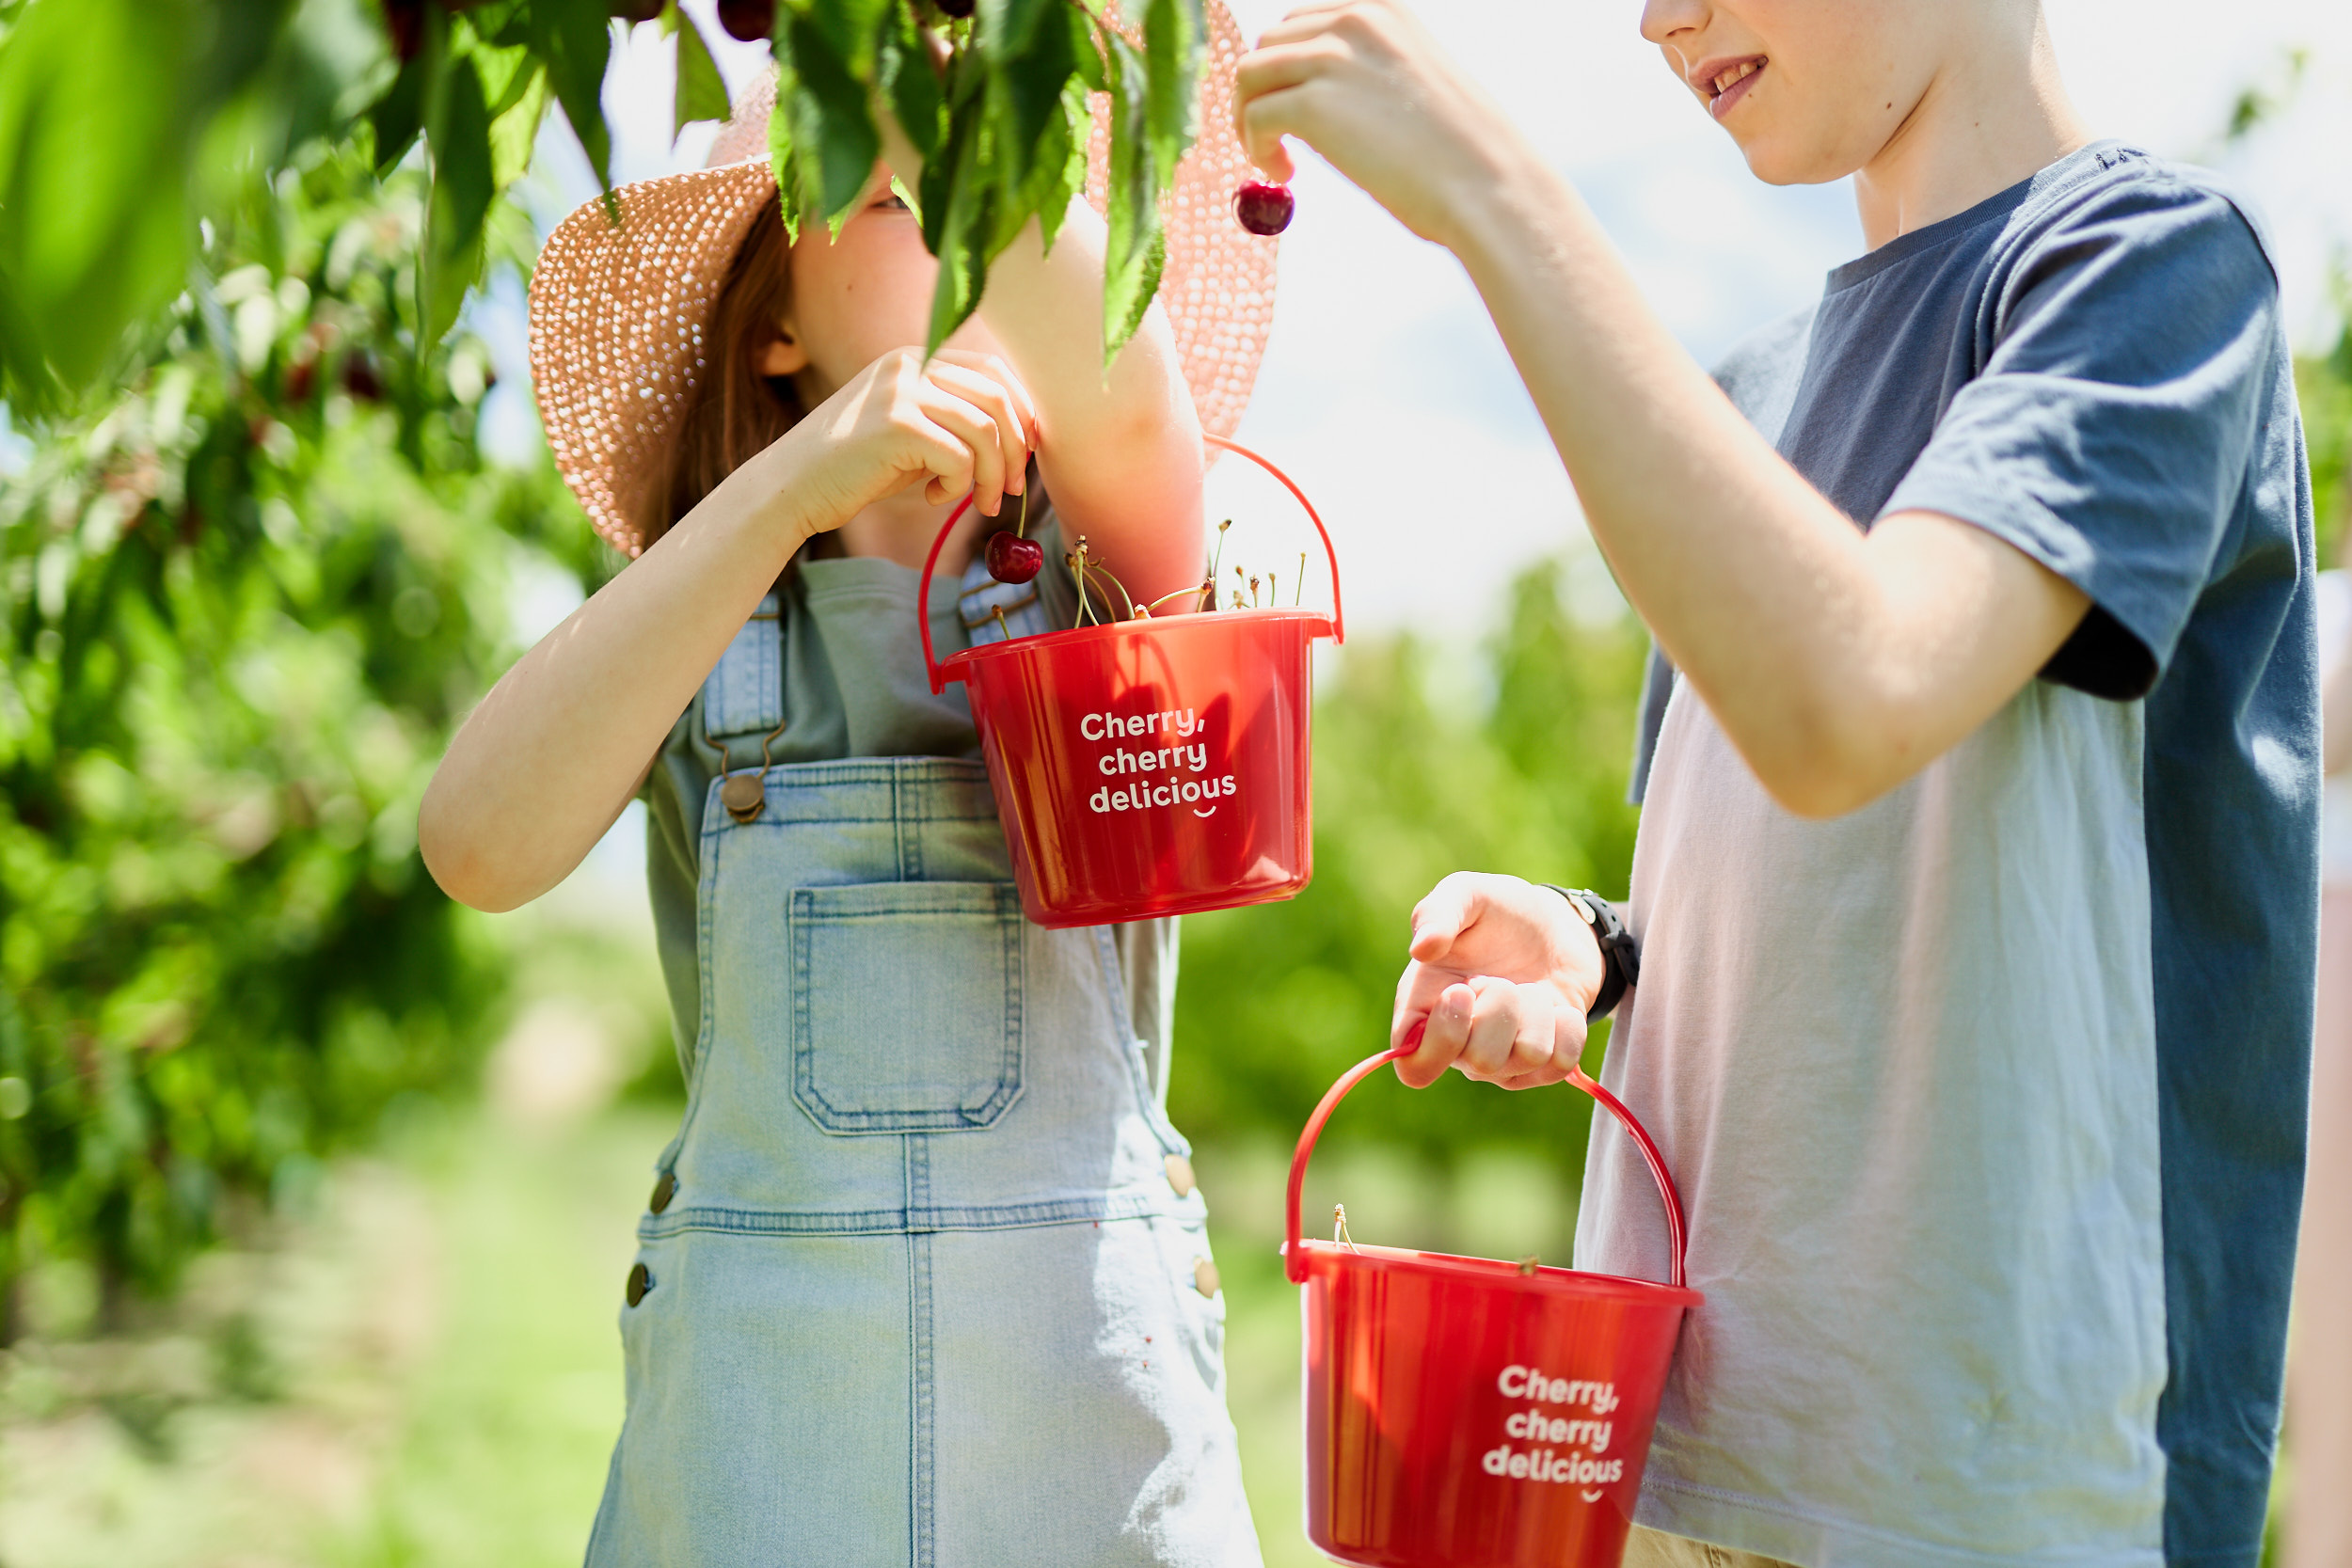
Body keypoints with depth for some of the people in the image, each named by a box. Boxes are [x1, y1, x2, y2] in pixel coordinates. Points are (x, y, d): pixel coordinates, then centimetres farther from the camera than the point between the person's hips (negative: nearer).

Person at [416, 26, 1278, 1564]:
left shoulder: (1107, 572, 4)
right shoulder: (693, 639, 6)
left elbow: (1118, 388, -19)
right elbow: (481, 846, -14)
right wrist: (792, 482, -19)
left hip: (1091, 1395, 0)